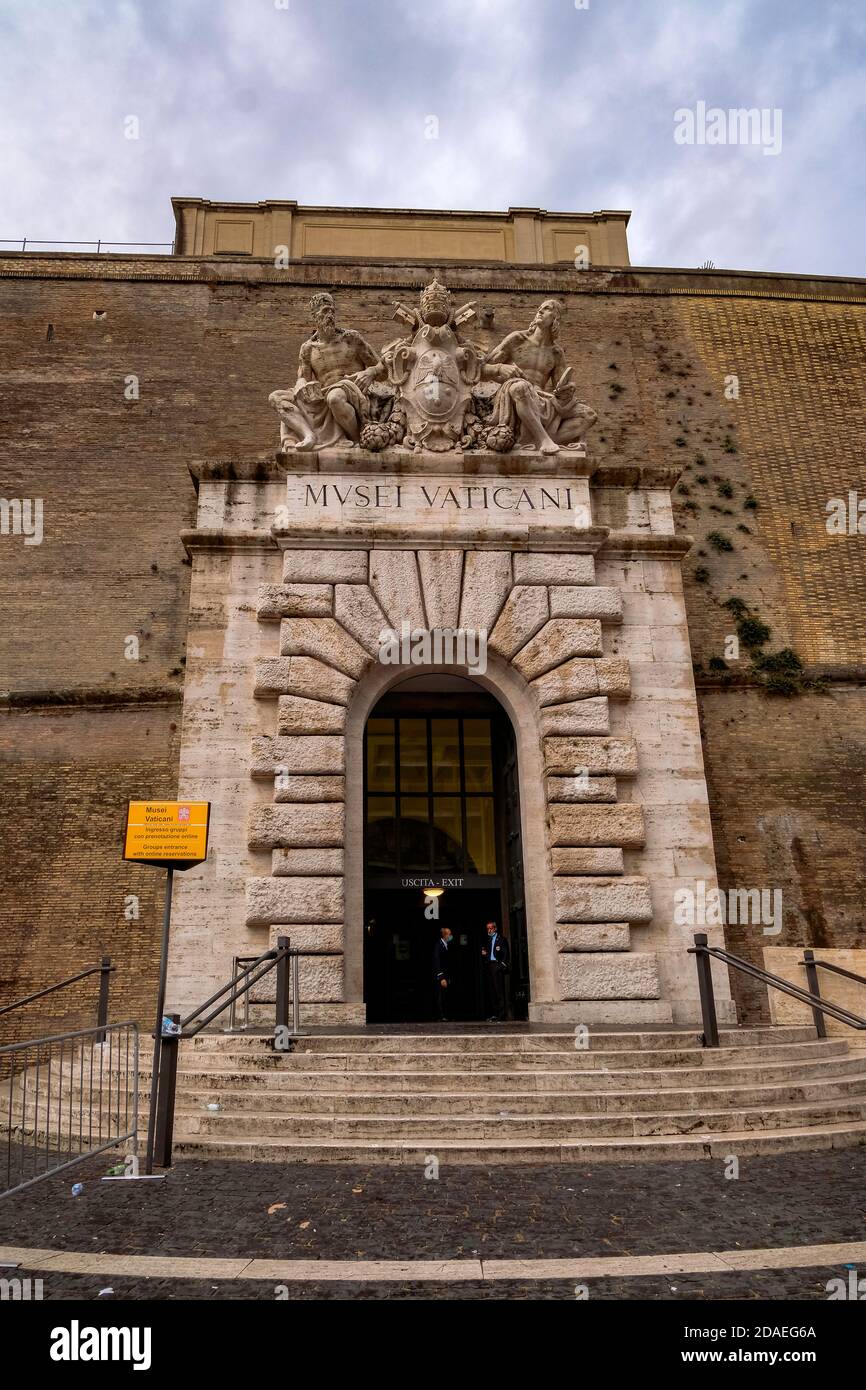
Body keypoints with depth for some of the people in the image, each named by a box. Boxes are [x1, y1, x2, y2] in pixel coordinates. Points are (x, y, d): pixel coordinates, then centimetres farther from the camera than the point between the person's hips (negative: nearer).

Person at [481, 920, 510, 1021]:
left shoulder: (501, 939, 2)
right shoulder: (488, 940, 22)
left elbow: (506, 954, -5)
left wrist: (503, 965, -14)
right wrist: (484, 954, 5)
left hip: (497, 966, -7)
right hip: (490, 966, 7)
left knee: (499, 990, -9)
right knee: (492, 991, 5)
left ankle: (500, 1015, -9)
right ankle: (495, 1013, 10)